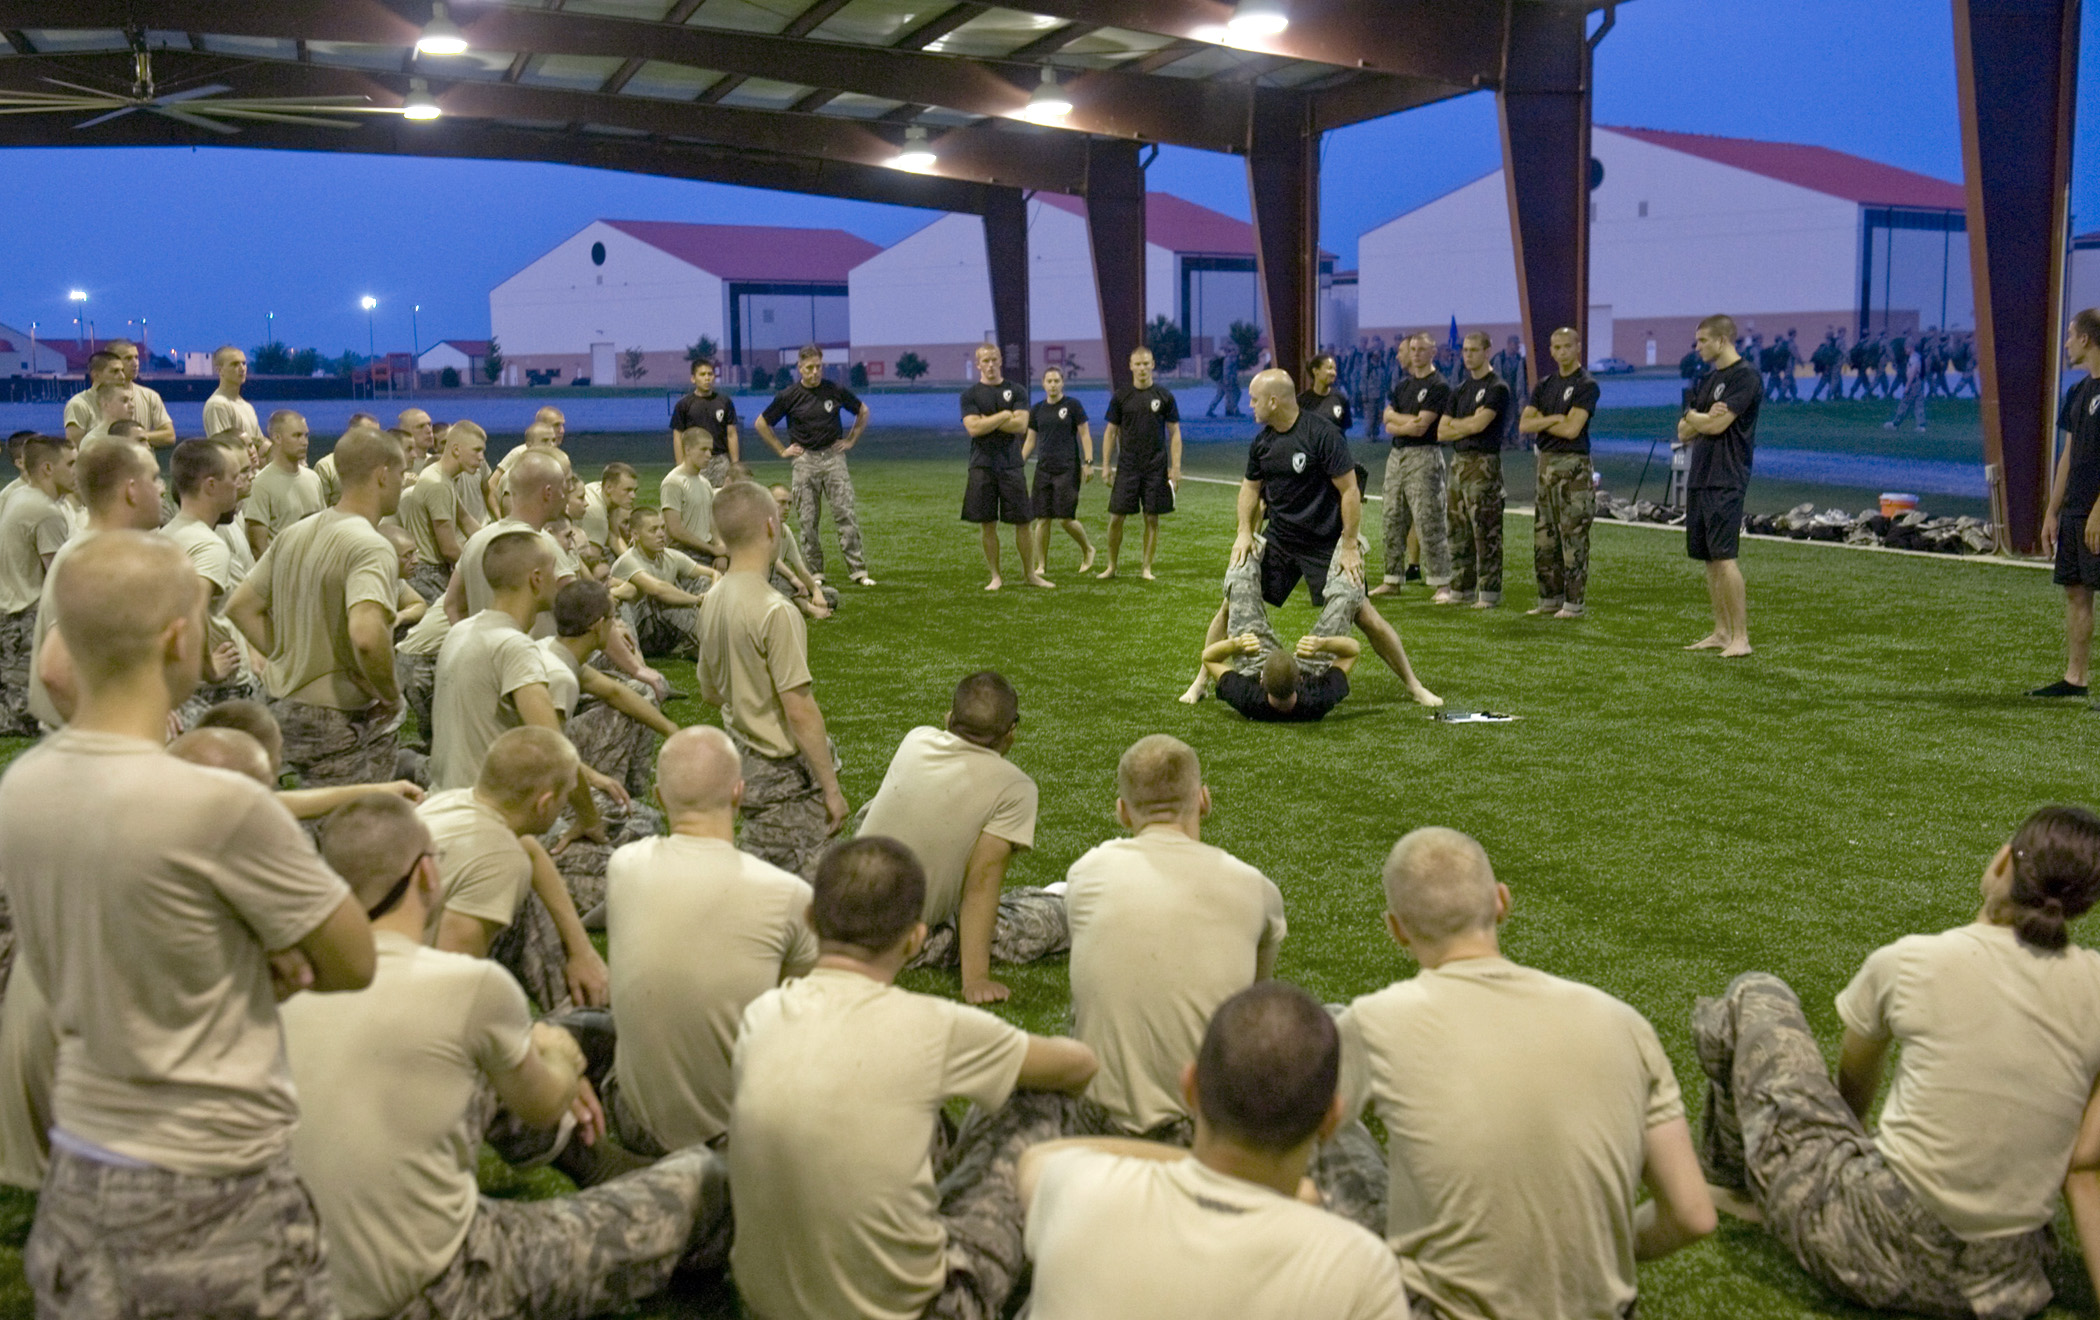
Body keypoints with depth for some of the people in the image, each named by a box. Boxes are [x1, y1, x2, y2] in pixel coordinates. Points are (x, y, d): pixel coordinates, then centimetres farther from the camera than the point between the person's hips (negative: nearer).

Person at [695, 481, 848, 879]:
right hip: (785, 775, -9)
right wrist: (832, 788, -16)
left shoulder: (714, 601, 6)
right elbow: (799, 710, -22)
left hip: (745, 758, 9)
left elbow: (710, 692, 16)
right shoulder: (776, 611, -21)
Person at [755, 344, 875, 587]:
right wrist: (782, 450, 6)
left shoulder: (836, 391, 3)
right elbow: (762, 424, 10)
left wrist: (851, 440, 11)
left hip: (833, 456, 0)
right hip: (804, 460, 0)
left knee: (846, 514, -7)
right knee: (807, 520, 1)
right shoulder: (789, 396, 0)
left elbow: (863, 411, 19)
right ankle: (815, 572, 10)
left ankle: (858, 570, -5)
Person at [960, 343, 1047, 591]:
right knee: (987, 524, 1)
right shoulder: (970, 395, 6)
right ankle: (995, 577, 10)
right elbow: (973, 428, -9)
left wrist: (987, 421, -7)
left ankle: (1030, 573, 12)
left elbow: (1021, 425, -6)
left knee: (1022, 522, 1)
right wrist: (1004, 416, -7)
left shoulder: (1016, 392, 8)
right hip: (982, 466, 0)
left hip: (1012, 465, 0)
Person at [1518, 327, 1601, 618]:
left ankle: (1573, 603, -2)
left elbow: (1572, 429, -16)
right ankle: (1550, 599, 18)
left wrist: (1541, 422, -2)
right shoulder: (1544, 386, 15)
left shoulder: (1586, 385, -6)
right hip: (1546, 462, 7)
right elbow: (1525, 424, 4)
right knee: (1544, 538, 10)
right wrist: (1554, 419, -10)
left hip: (1573, 466, -7)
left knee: (1574, 538, -6)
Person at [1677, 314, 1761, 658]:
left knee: (1724, 557, -13)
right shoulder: (1709, 380, 19)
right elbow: (1684, 432, 15)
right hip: (1699, 479, 9)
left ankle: (1741, 637, -11)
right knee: (1708, 558, 10)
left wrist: (1692, 416, 3)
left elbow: (1717, 425, -16)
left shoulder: (1744, 377, -8)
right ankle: (1721, 633, 16)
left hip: (1725, 481, -9)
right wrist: (1702, 417, -6)